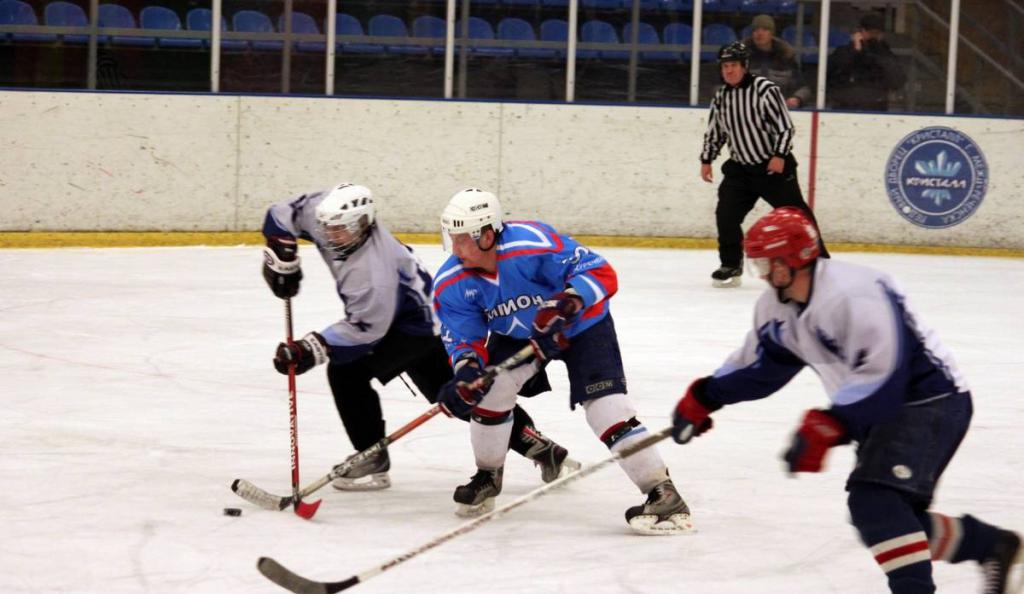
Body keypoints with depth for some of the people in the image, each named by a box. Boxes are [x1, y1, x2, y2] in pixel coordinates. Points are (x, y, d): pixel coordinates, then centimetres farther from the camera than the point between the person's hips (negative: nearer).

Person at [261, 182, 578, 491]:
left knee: (345, 371, -18)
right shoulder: (331, 210, -17)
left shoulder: (372, 273, -37)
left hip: (416, 324, -10)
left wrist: (312, 349, -35)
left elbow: (365, 329, -33)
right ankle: (541, 448, 22)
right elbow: (282, 215, -5)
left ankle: (373, 463, -7)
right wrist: (282, 259, -13)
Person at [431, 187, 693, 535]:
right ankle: (488, 476, 14)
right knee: (489, 387, -12)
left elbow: (600, 273, -31)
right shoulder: (451, 284, -18)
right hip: (515, 333, 6)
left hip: (581, 325, -6)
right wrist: (466, 369, -33)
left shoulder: (533, 246, -36)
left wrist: (568, 302, -46)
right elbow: (464, 337, -12)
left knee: (604, 403, -19)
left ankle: (663, 495, -18)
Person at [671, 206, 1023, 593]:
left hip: (930, 403, -10)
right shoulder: (778, 306, 3)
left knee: (875, 500, -26)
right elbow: (759, 363, 18)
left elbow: (880, 374, -35)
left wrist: (826, 426, -41)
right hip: (884, 411, 10)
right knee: (891, 516, 14)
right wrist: (703, 397, 14)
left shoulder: (853, 295, -28)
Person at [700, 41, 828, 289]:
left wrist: (780, 155, -23)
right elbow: (715, 131, 18)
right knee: (726, 213, -6)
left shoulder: (764, 89, -14)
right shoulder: (721, 96, 6)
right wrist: (706, 160, 13)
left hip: (774, 166, -5)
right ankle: (731, 265, 6)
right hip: (740, 167, 5)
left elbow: (784, 124, -16)